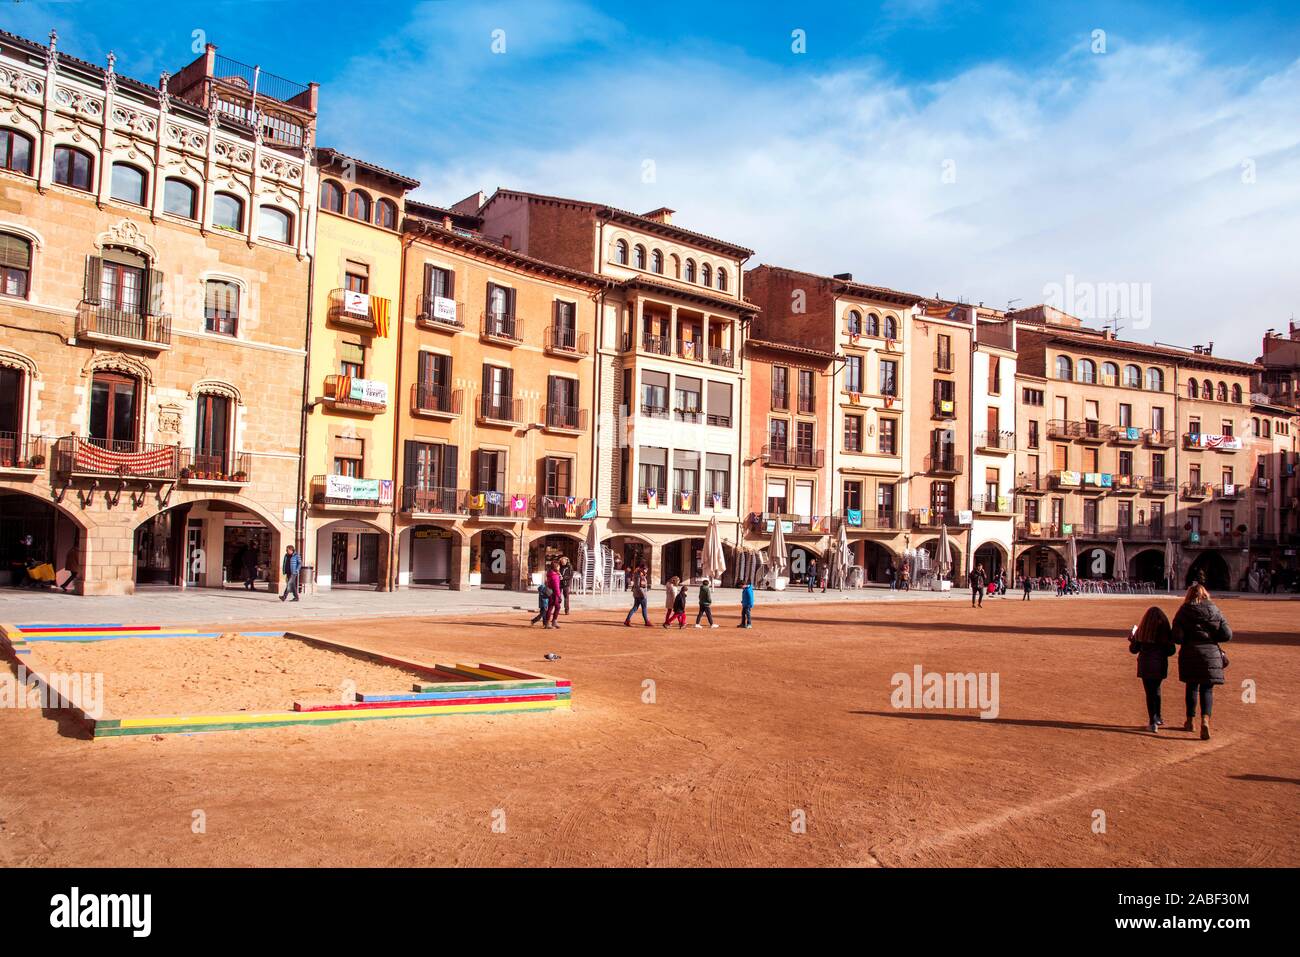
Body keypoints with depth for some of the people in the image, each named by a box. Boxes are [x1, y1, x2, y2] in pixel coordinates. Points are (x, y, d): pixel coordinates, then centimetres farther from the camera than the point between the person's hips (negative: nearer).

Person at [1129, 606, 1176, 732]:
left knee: (1150, 693, 3)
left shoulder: (1141, 631, -5)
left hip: (1145, 665, -2)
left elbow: (1133, 650, 2)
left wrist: (1131, 638, 19)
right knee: (1156, 689, 22)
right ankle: (1157, 717, 32)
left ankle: (1152, 722, 2)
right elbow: (1171, 651, -2)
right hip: (1160, 665, 2)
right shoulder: (1166, 631, -5)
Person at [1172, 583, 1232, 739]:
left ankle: (1190, 721, 22)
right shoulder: (1214, 611, 1)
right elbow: (1227, 635, -2)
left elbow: (1177, 638, -11)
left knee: (1192, 687, 15)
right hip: (1211, 654, 0)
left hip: (1190, 654, 0)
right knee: (1207, 689, 5)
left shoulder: (1184, 611, -3)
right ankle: (1205, 719, -15)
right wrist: (1211, 637, 14)